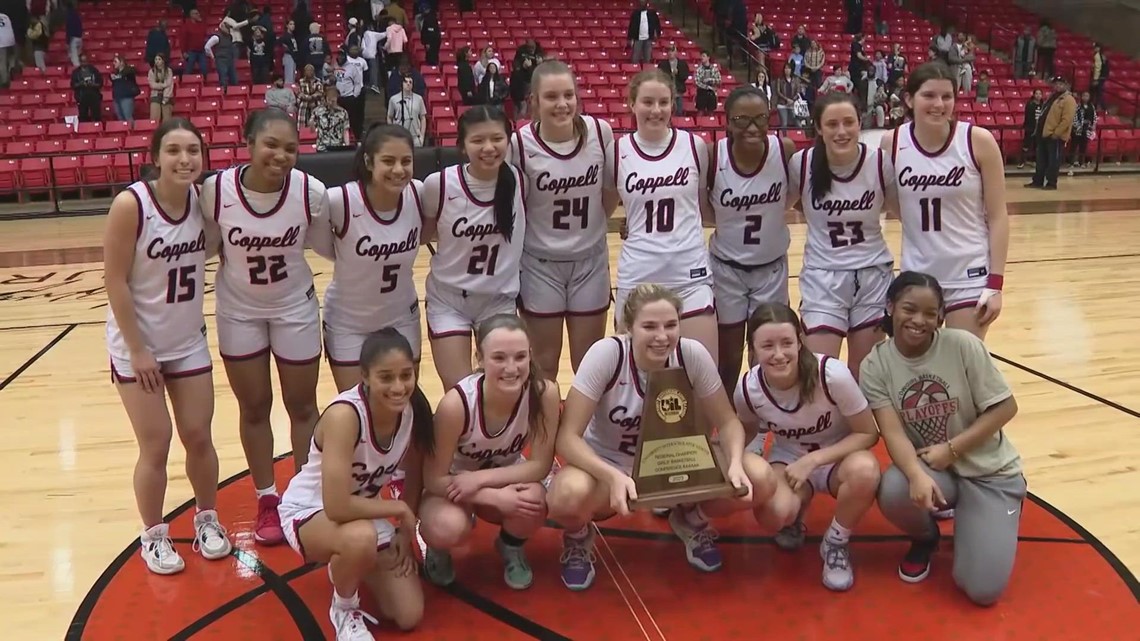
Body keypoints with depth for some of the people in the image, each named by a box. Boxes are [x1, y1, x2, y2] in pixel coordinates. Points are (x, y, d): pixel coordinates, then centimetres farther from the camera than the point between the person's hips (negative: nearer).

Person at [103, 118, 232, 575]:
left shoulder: (205, 199, -8)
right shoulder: (131, 204, -20)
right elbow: (115, 282, -17)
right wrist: (138, 350, -17)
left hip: (189, 342, 4)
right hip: (137, 346, -4)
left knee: (198, 437, 10)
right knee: (155, 445, 2)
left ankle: (207, 519, 31)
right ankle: (153, 536, 22)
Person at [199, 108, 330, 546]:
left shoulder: (311, 192, -23)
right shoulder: (216, 190, -22)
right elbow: (206, 245, -5)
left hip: (295, 308, 0)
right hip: (238, 312, 1)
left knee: (302, 406, 12)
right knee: (253, 409, 14)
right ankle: (266, 499, 33)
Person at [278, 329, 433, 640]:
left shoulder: (413, 410, -15)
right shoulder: (344, 415, -34)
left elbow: (414, 480, 2)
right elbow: (337, 507, -38)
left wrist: (405, 532, -8)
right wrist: (399, 510, -25)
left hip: (364, 511, 6)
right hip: (308, 513, -5)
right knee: (361, 538, -41)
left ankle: (347, 565, 26)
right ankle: (344, 610, -6)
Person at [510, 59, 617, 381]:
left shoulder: (600, 132, -9)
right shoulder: (520, 143, -16)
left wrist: (594, 224, 3)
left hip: (591, 261, 2)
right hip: (540, 264, -2)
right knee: (544, 363, 10)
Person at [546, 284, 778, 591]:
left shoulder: (692, 355, -18)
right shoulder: (606, 354, -26)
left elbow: (727, 421, -7)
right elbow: (567, 436, -26)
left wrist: (735, 463, -28)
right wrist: (614, 477, -42)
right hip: (607, 466, -2)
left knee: (760, 479, -21)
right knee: (568, 495, -39)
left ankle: (691, 520, 11)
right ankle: (579, 539, 1)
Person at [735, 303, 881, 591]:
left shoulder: (832, 375, -29)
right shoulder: (747, 388, -19)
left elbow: (868, 434, -18)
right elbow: (746, 434, 5)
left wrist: (812, 460, -27)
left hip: (838, 458, -1)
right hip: (788, 460, 1)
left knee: (865, 470, -38)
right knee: (774, 513, -33)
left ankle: (835, 544, -7)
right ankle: (794, 517, 8)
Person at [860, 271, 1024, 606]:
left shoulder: (963, 345, -15)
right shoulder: (875, 365, -10)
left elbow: (1005, 407, -11)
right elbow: (893, 432, -18)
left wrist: (950, 449, -19)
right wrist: (917, 475, -38)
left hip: (988, 470, -1)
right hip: (927, 469, 2)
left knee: (982, 590, -14)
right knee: (894, 491, -36)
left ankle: (962, 516, 20)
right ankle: (925, 538, 3)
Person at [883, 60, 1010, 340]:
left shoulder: (979, 141, -10)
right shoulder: (891, 144, -6)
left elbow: (998, 216, -6)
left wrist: (995, 283, -9)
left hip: (970, 276, -2)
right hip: (916, 275, 2)